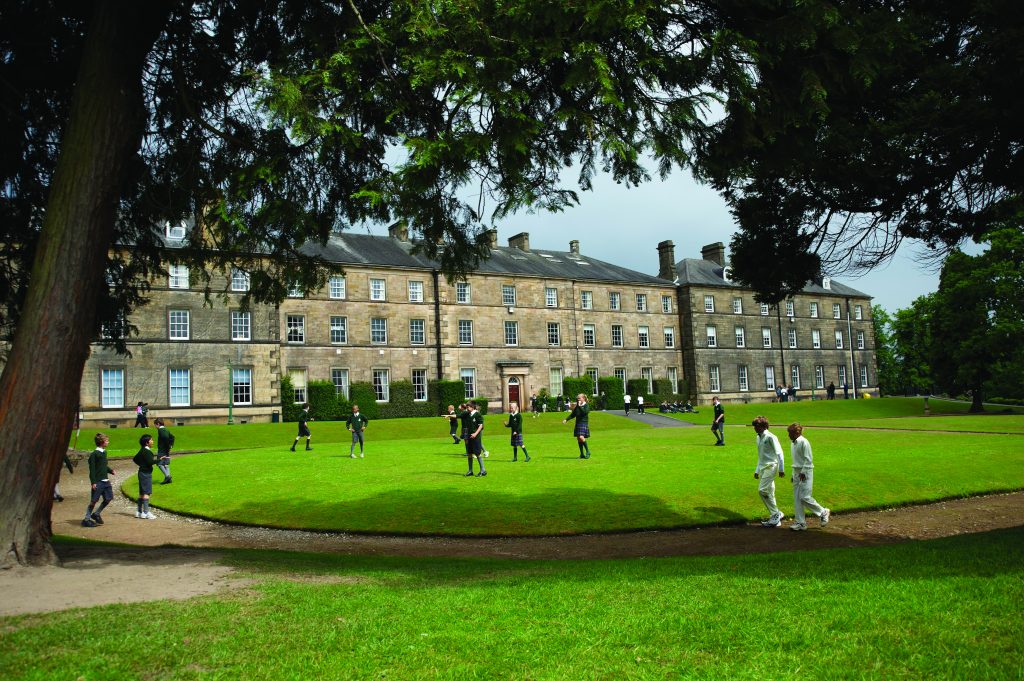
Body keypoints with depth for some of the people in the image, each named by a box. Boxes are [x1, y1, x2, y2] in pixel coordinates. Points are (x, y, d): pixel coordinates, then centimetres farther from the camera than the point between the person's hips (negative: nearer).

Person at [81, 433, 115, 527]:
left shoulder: (104, 452, 12)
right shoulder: (94, 454, -13)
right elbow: (92, 469, -15)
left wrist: (110, 470, 6)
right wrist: (93, 482, -18)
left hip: (106, 480, 8)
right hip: (98, 482, -8)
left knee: (109, 498, 9)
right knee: (94, 500, -1)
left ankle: (96, 514, 24)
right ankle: (87, 519, 10)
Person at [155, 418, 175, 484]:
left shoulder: (160, 430, -13)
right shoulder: (166, 430, 14)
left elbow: (166, 438, -27)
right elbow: (172, 437, 16)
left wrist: (168, 446, -19)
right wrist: (171, 445, 11)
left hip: (162, 450, -9)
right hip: (167, 450, 9)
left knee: (159, 463, -5)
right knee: (166, 464, 11)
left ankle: (167, 475, -14)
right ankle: (168, 478, 9)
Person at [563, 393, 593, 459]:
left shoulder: (586, 405, -4)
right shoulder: (577, 406, 14)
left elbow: (585, 412, -22)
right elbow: (573, 414, 19)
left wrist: (580, 406, -20)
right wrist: (566, 419, 9)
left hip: (584, 423, -7)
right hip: (578, 423, 7)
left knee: (581, 437, -21)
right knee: (578, 439, 5)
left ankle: (588, 452, -5)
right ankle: (582, 454, 14)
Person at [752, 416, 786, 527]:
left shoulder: (770, 437, -12)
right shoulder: (758, 438, 14)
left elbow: (779, 453, -13)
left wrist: (781, 469, -15)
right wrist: (757, 470, 24)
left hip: (771, 466, -9)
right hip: (763, 467, 9)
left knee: (762, 490, -15)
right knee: (769, 493, 8)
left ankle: (776, 514, -6)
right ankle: (776, 516, 15)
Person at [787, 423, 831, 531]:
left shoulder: (803, 442, -13)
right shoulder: (793, 444, 12)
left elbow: (808, 459, -16)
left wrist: (803, 472, -19)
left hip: (805, 473, -8)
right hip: (797, 472, 8)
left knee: (804, 497, -12)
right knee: (796, 498, 6)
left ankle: (824, 512, 8)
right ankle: (800, 523, 11)